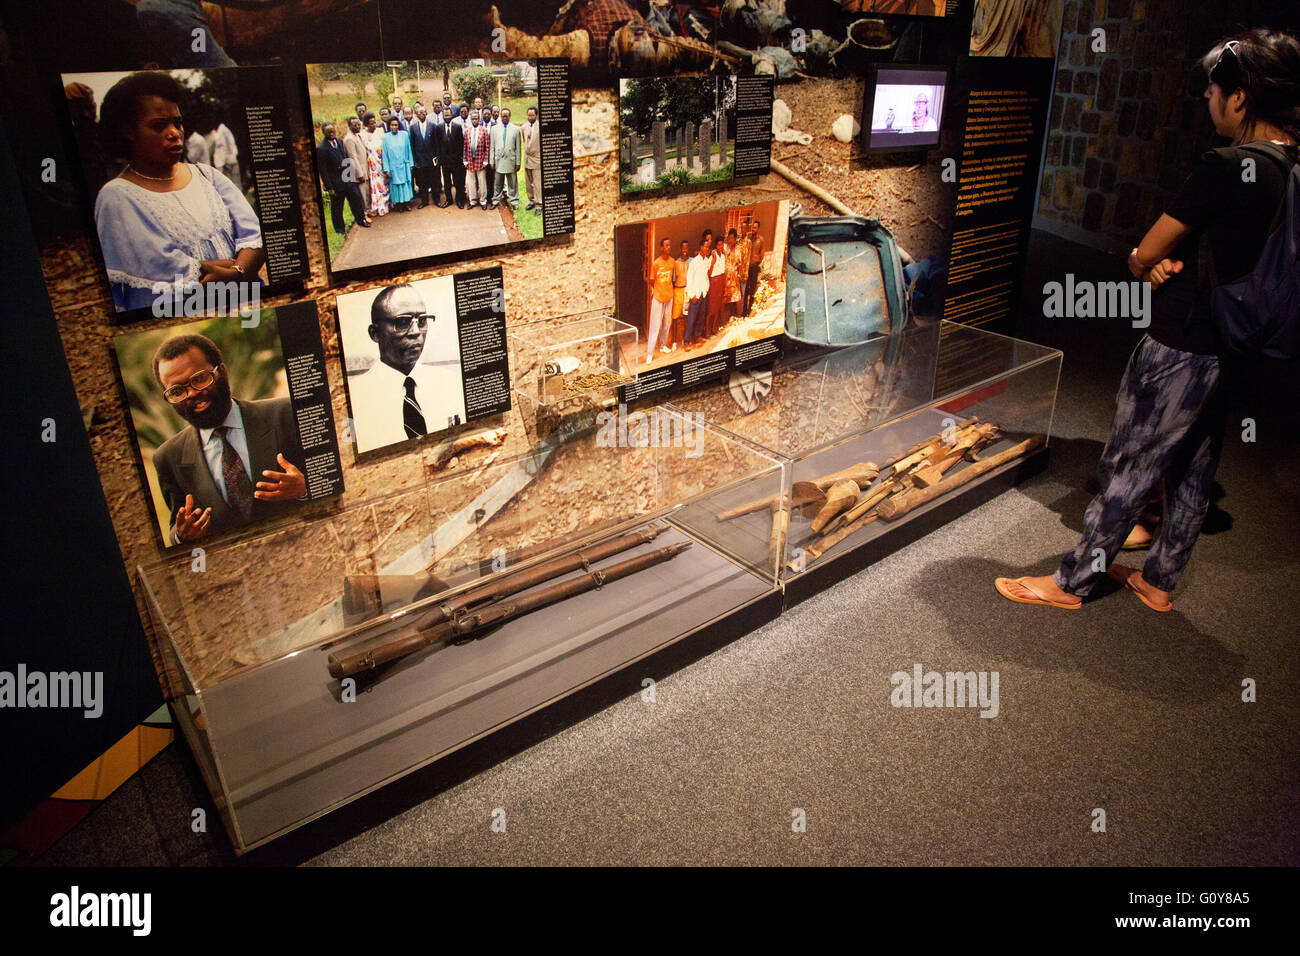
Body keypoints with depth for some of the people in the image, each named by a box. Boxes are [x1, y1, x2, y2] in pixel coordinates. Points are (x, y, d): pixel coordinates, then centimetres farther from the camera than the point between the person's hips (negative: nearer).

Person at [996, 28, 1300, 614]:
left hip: (1181, 349, -9)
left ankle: (1072, 581, 14)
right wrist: (1172, 262, -6)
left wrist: (1150, 266, 7)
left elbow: (1142, 258, -15)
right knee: (1195, 472, 17)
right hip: (1236, 350, 9)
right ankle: (1158, 582, 32)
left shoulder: (1226, 167, -20)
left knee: (1129, 468, 1)